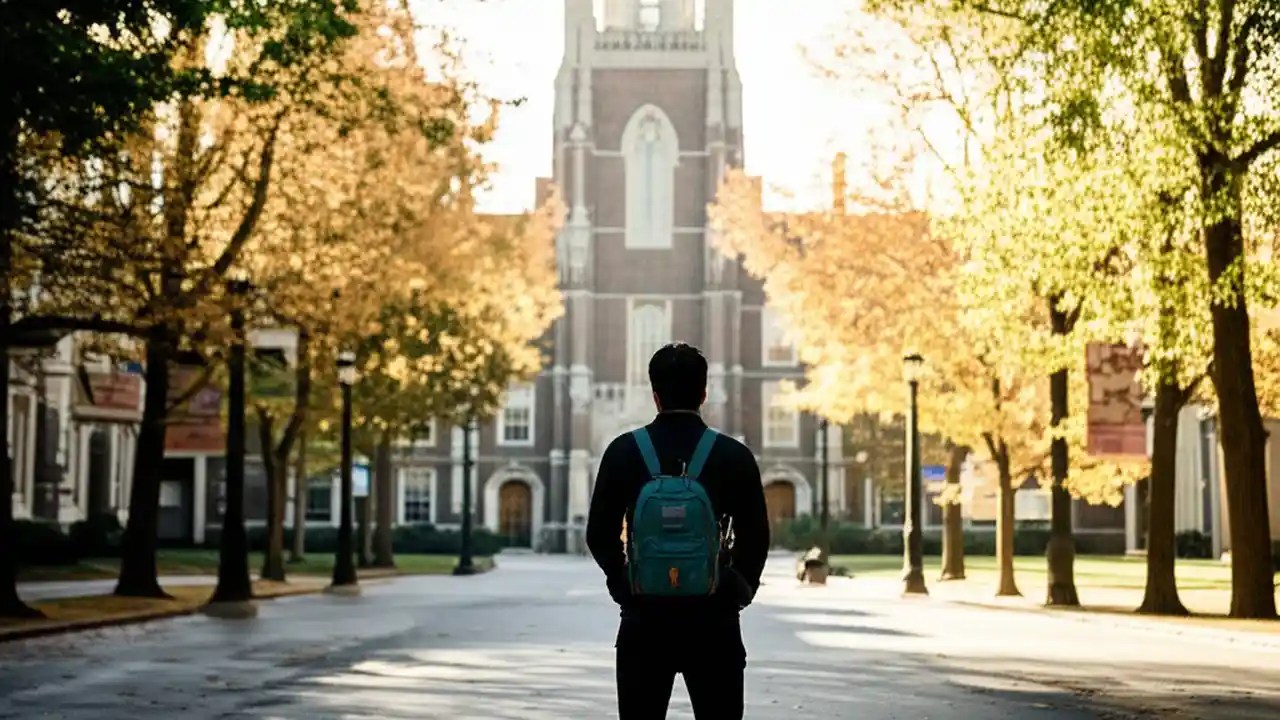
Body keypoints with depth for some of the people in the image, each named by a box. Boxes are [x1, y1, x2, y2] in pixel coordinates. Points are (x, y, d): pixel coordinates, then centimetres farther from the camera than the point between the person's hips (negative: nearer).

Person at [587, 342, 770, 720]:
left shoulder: (623, 452, -2)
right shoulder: (734, 456, -3)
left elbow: (600, 534, 1)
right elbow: (755, 538, 0)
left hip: (644, 619, 1)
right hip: (714, 621, 0)